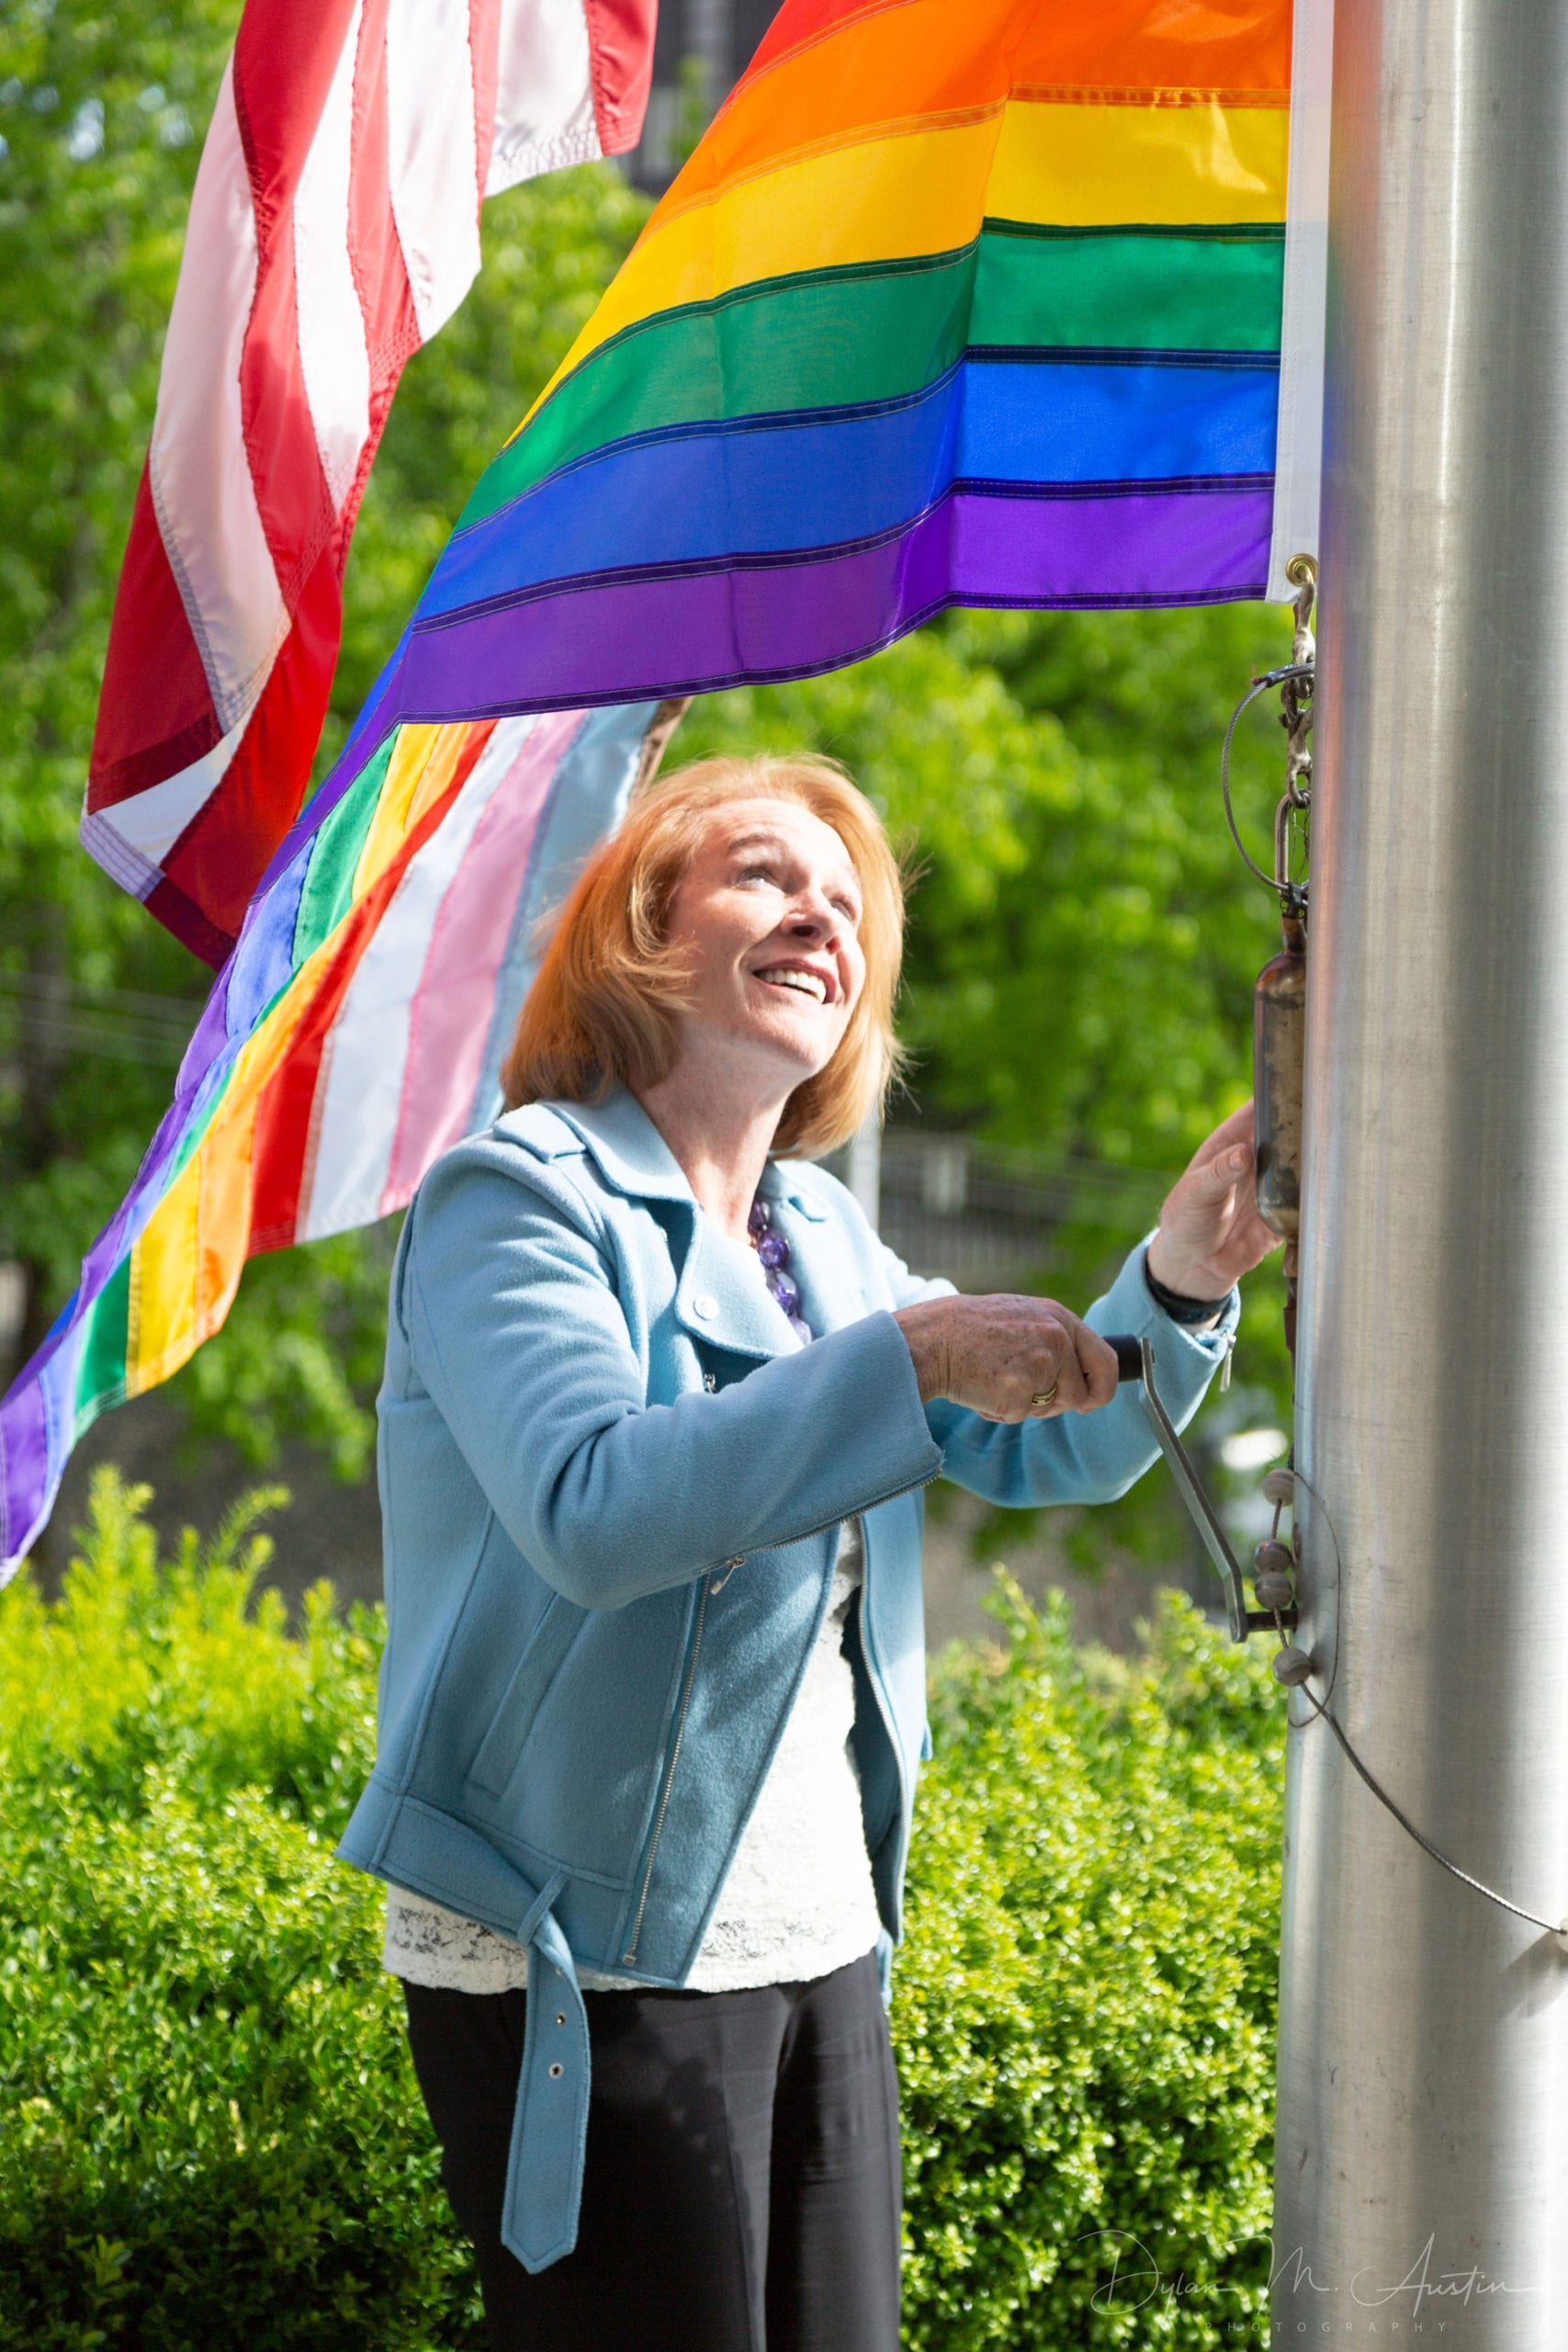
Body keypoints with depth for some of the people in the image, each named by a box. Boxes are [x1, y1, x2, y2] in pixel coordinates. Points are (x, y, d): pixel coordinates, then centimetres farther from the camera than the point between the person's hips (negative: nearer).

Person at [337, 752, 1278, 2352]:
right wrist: (909, 1357, -28)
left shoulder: (820, 1239, 13)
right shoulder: (513, 1197, -9)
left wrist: (1179, 1279, -4)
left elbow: (1049, 1451, 15)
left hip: (821, 1948, 7)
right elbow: (593, 1512, -25)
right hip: (587, 1966, -7)